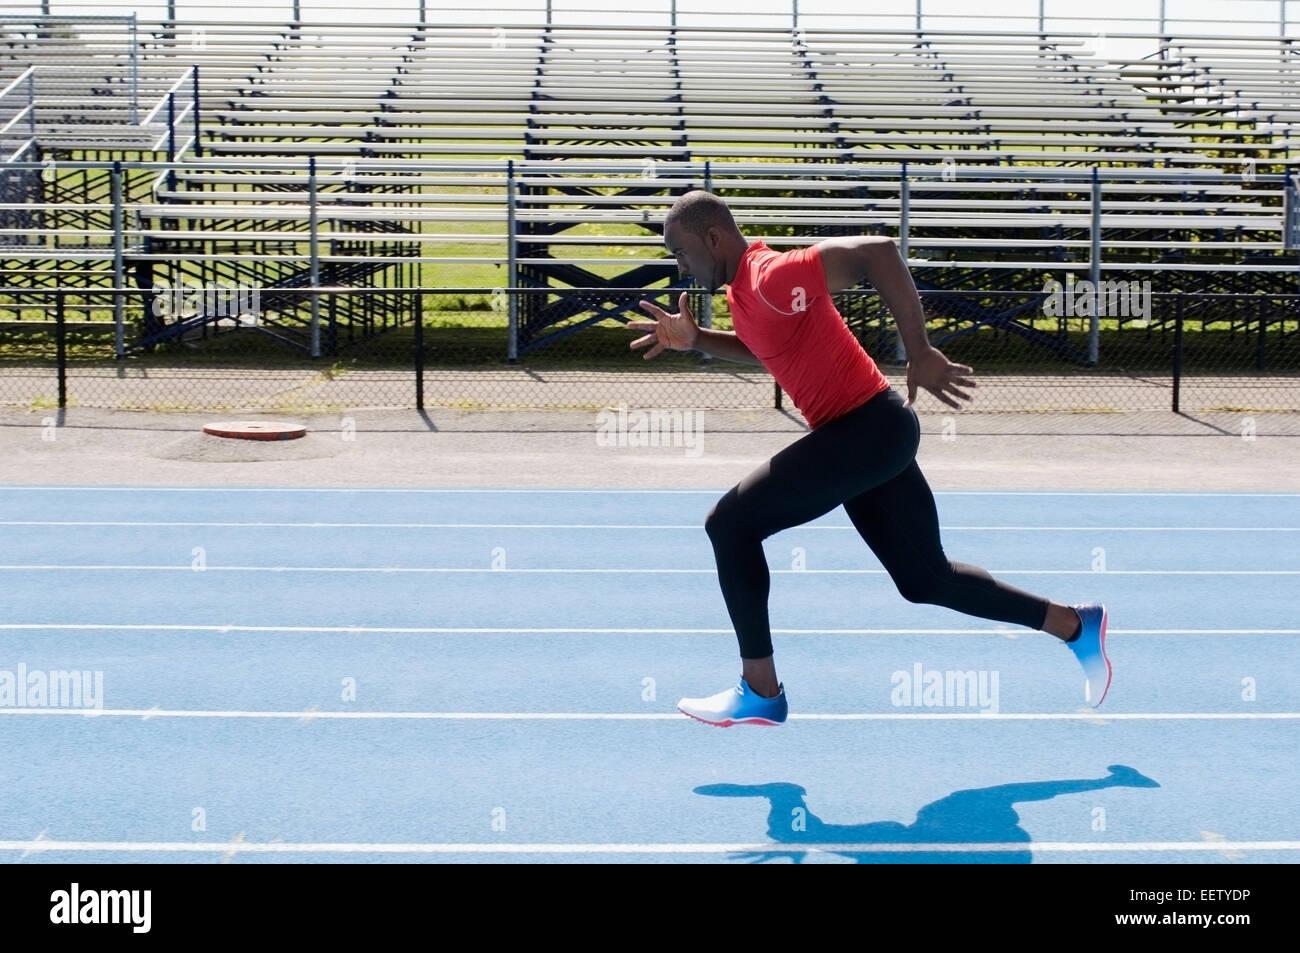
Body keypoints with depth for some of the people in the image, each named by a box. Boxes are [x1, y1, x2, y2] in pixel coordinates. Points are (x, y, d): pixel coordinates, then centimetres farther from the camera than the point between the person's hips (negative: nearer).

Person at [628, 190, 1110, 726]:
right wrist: (695, 339, 14)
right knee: (926, 580, 18)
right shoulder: (742, 287, 10)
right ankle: (1076, 625, 30)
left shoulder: (772, 278, -20)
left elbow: (877, 251, -30)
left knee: (729, 524, -9)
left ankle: (760, 693, -1)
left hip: (868, 430, -10)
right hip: (870, 436, 10)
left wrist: (920, 353, -28)